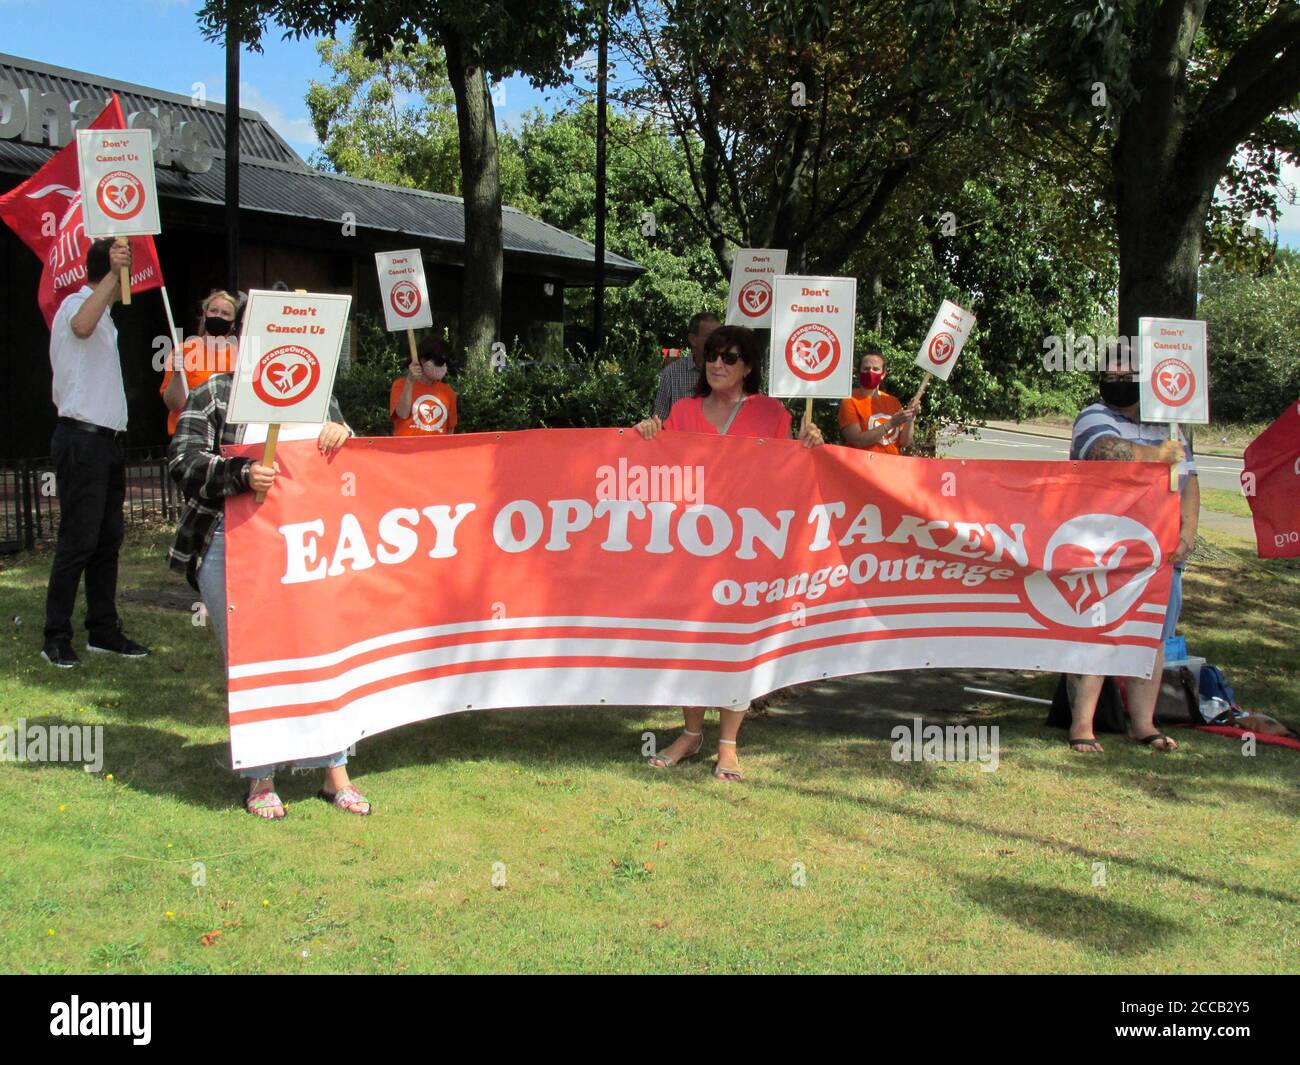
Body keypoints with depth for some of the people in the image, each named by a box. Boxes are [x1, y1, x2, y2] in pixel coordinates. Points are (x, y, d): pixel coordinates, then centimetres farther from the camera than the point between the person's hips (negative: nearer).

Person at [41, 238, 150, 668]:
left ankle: (104, 631, 16)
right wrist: (114, 273, -38)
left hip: (107, 440, 10)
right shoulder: (75, 303, -8)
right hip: (82, 441, -10)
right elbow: (81, 327, -34)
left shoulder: (103, 314, 22)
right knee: (78, 541, -8)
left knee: (108, 540, 10)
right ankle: (56, 638, -2)